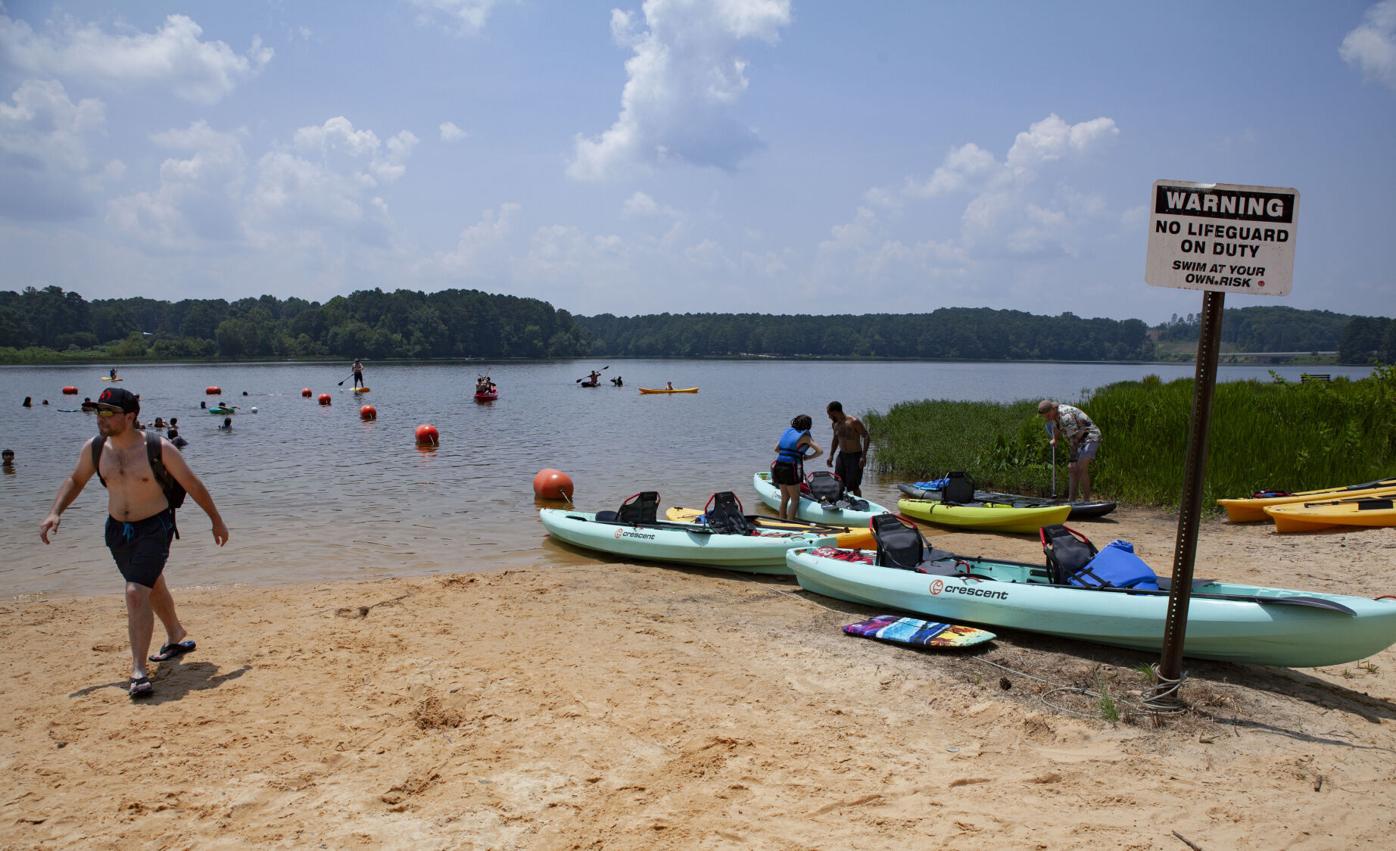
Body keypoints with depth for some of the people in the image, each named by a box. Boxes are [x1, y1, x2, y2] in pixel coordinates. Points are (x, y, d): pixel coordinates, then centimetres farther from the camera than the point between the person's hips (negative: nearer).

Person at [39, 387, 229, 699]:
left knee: (136, 593, -20)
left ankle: (139, 671, -13)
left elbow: (192, 484, -8)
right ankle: (177, 637, 48)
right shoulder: (94, 448, -5)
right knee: (152, 589, 23)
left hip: (155, 528, -6)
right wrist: (54, 512, -1)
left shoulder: (158, 448, -18)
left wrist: (217, 521, -2)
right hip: (118, 530, 6)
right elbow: (75, 480, 14)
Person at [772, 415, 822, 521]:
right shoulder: (805, 436, -5)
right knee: (795, 500, 5)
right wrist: (807, 457, 5)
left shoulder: (788, 431, 13)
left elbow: (776, 449, 15)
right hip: (791, 468, -6)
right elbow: (820, 451, -8)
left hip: (779, 466, 7)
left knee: (784, 498, 19)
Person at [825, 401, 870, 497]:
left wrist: (863, 456, -22)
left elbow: (867, 437, -15)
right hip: (842, 456, 7)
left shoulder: (854, 422, -16)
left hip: (855, 456, -6)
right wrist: (831, 456, 11)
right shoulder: (835, 424, 6)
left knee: (854, 486, -5)